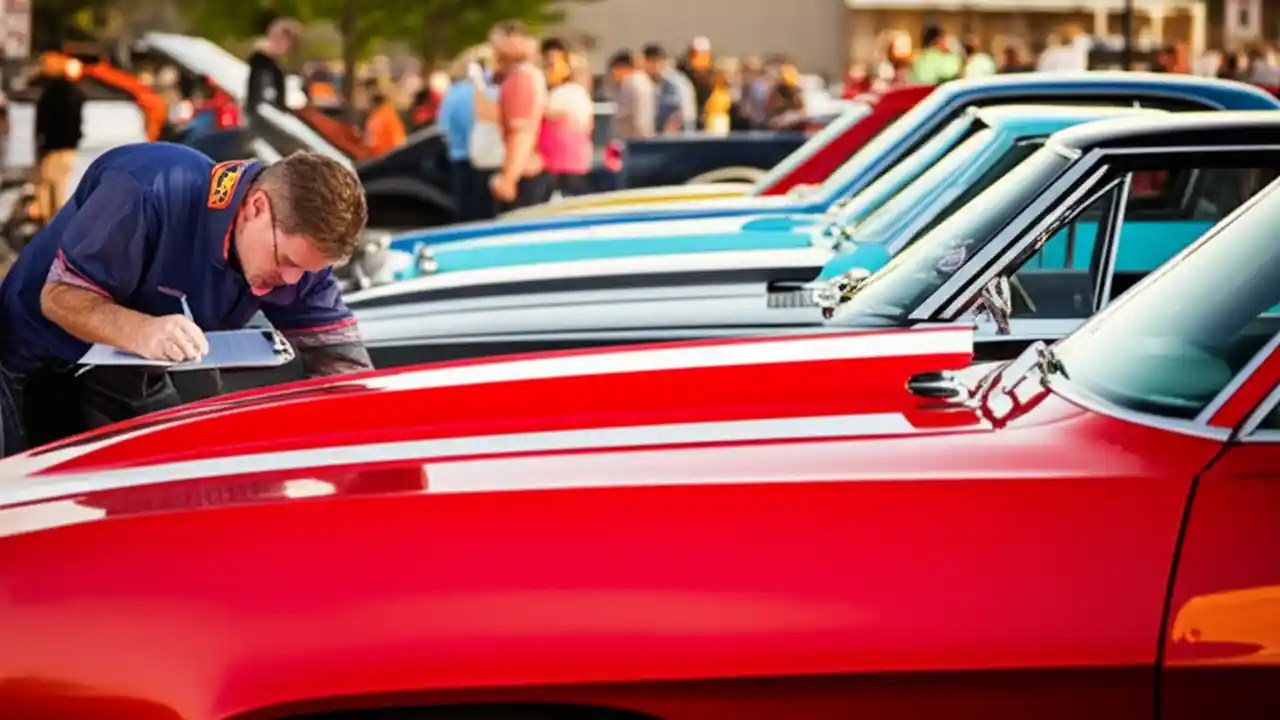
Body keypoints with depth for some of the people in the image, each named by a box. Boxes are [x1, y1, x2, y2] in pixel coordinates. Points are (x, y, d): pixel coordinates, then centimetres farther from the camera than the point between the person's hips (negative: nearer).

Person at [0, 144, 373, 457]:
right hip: (36, 368, -5)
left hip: (132, 380, 6)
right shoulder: (153, 190, -33)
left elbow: (341, 357, -12)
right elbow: (59, 295, -27)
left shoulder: (300, 247, -14)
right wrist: (140, 331, -46)